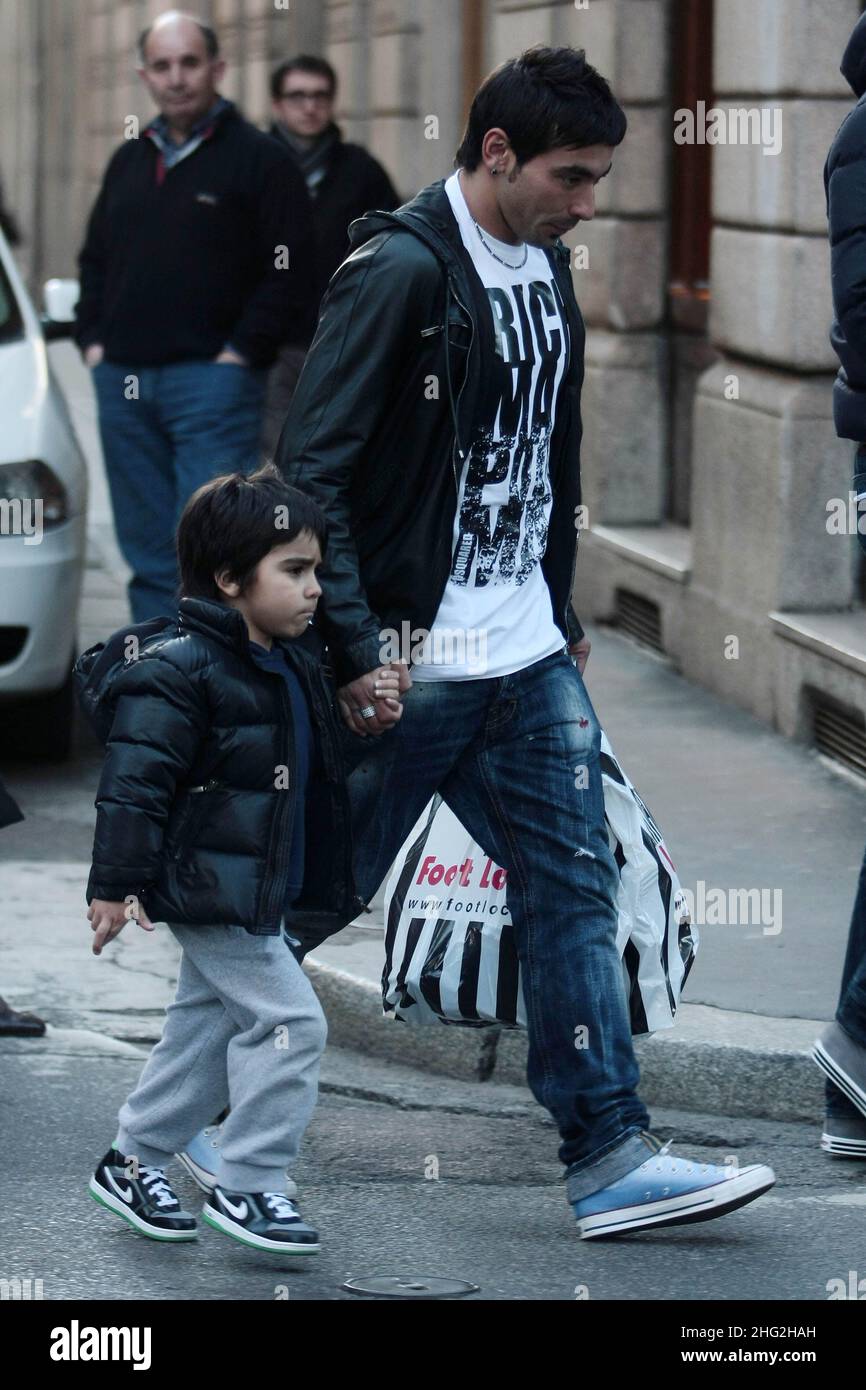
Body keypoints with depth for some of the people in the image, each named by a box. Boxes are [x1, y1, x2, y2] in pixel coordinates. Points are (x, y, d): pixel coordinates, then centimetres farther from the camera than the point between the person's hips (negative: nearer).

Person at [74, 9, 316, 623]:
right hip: (125, 381, 6)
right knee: (148, 551, 9)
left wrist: (241, 352, -13)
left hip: (212, 382, -6)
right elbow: (95, 260, 26)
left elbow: (290, 272, -8)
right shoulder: (129, 162, 17)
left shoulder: (260, 159, -2)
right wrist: (93, 339, 12)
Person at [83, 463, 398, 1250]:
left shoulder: (295, 668, 10)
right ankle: (249, 1187, -2)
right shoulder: (178, 669, -18)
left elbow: (318, 773, 28)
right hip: (208, 890, -9)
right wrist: (116, 884, -21)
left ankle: (134, 1165, 30)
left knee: (207, 1028, 17)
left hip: (259, 894, 10)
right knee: (289, 1021, -11)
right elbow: (134, 780, -20)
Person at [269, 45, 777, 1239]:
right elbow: (309, 468, -19)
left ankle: (611, 1161, 6)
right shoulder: (400, 269, -16)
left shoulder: (545, 268, 10)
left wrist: (562, 614, 20)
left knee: (575, 888, 3)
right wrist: (357, 651, -21)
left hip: (527, 659, 8)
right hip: (408, 666, -8)